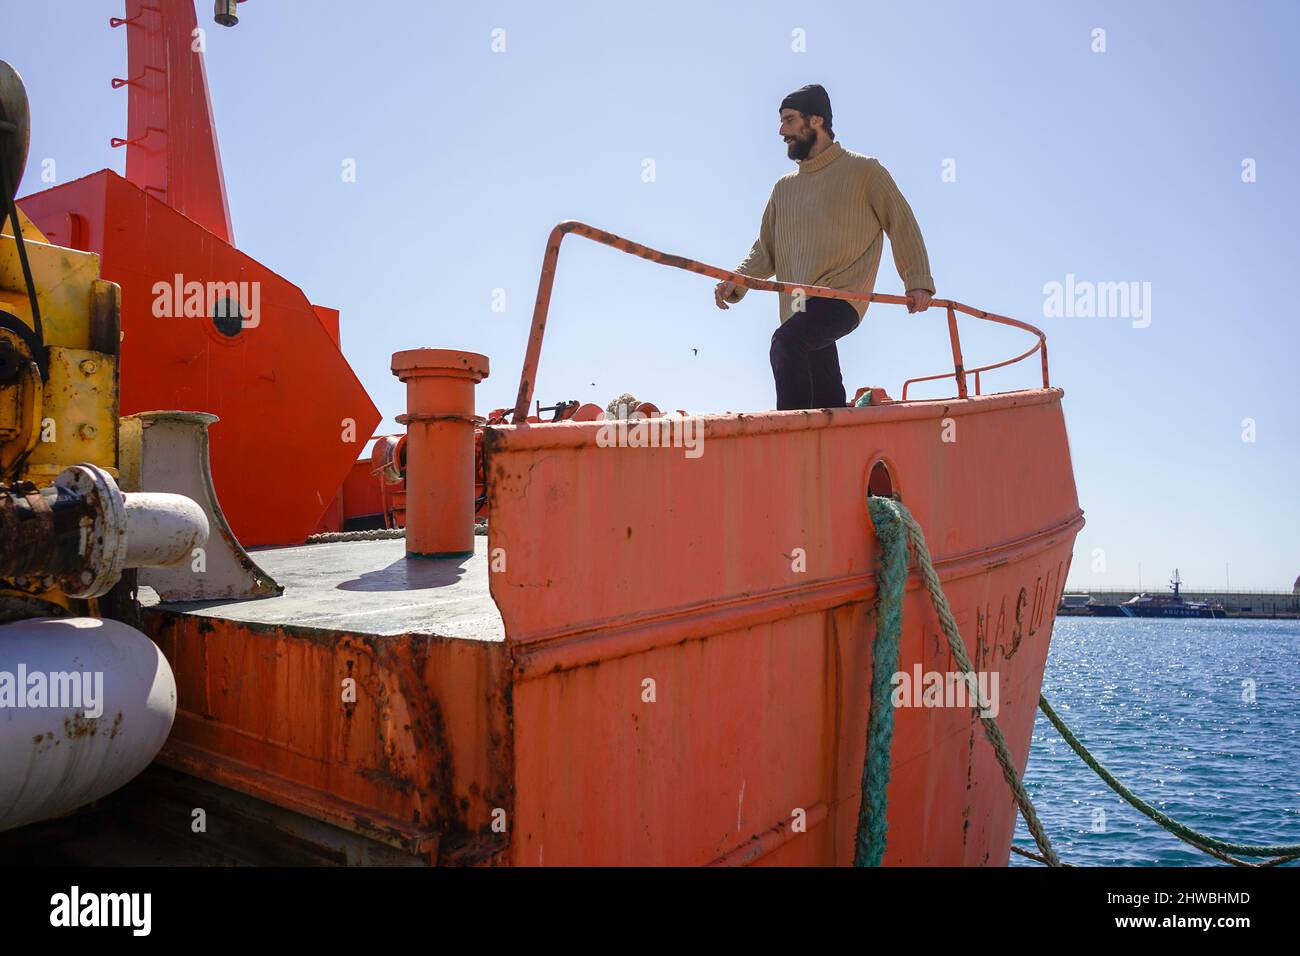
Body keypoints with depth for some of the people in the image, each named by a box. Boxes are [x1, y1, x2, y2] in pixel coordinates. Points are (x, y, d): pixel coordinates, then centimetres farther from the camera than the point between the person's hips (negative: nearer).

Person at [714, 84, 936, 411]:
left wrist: (918, 282, -3)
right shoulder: (784, 187, 22)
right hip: (797, 308, 6)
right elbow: (766, 249, 20)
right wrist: (736, 283, 2)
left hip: (843, 297, -6)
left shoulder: (864, 170, 7)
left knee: (787, 341, -33)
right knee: (829, 404, 3)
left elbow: (902, 225, 7)